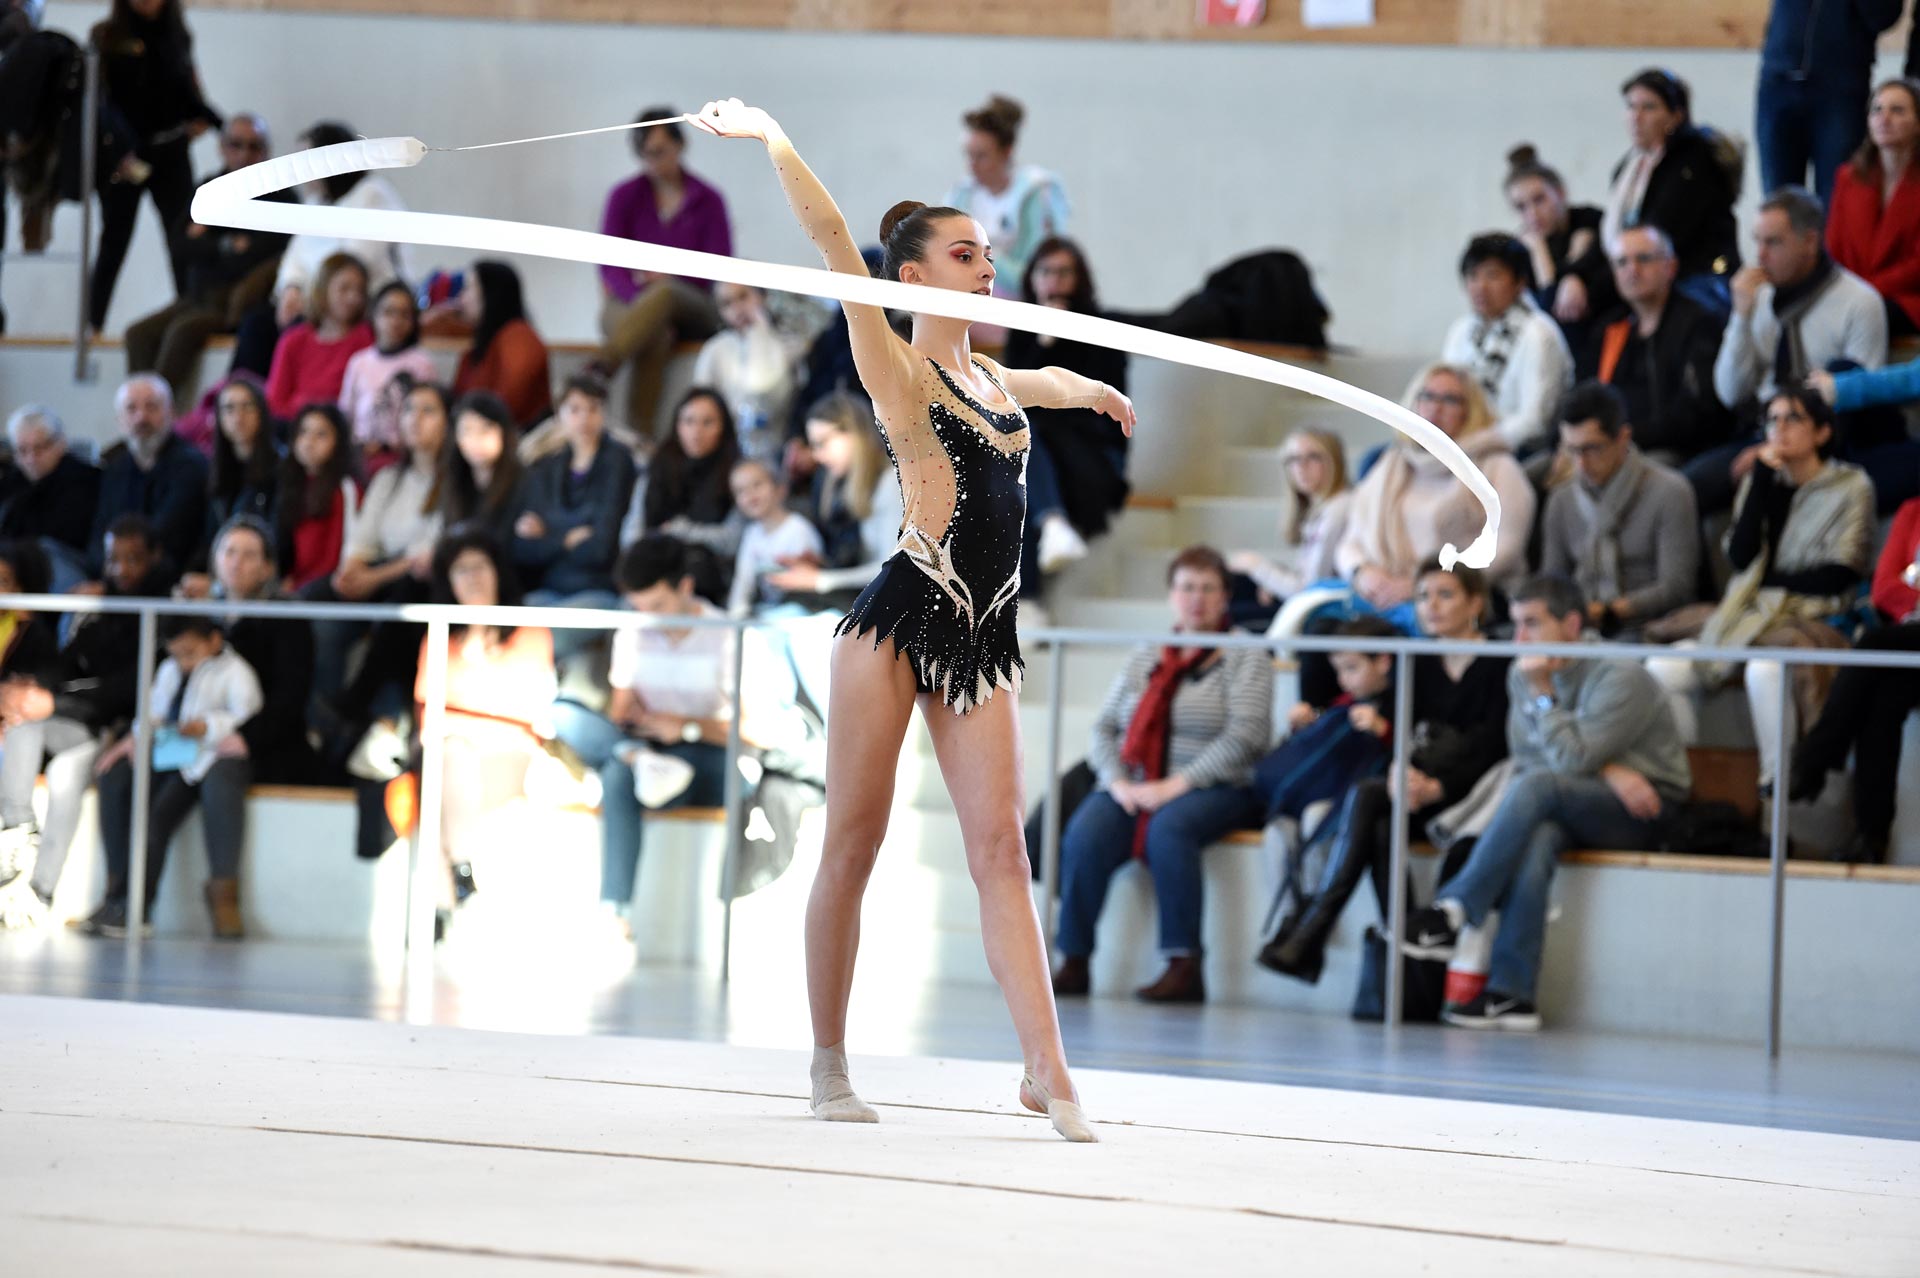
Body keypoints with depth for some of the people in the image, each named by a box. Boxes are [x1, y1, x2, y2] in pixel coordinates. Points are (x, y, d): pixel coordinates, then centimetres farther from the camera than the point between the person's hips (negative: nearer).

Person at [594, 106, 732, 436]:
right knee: (654, 337, -37)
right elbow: (609, 266, -3)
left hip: (692, 310, 0)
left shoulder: (708, 201, 4)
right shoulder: (625, 196, 5)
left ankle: (600, 369, -58)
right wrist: (638, 298, -22)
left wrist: (670, 277, -17)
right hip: (628, 304, 0)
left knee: (665, 293, -37)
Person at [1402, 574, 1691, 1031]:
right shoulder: (1522, 675, 9)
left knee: (1537, 786, -33)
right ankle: (1510, 993, -39)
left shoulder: (1620, 677, -12)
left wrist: (1542, 693, -14)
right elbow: (1524, 759, 3)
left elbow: (1571, 761, -20)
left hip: (1645, 812, -5)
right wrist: (1606, 770, -11)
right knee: (1536, 838, -33)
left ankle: (1453, 912, -33)